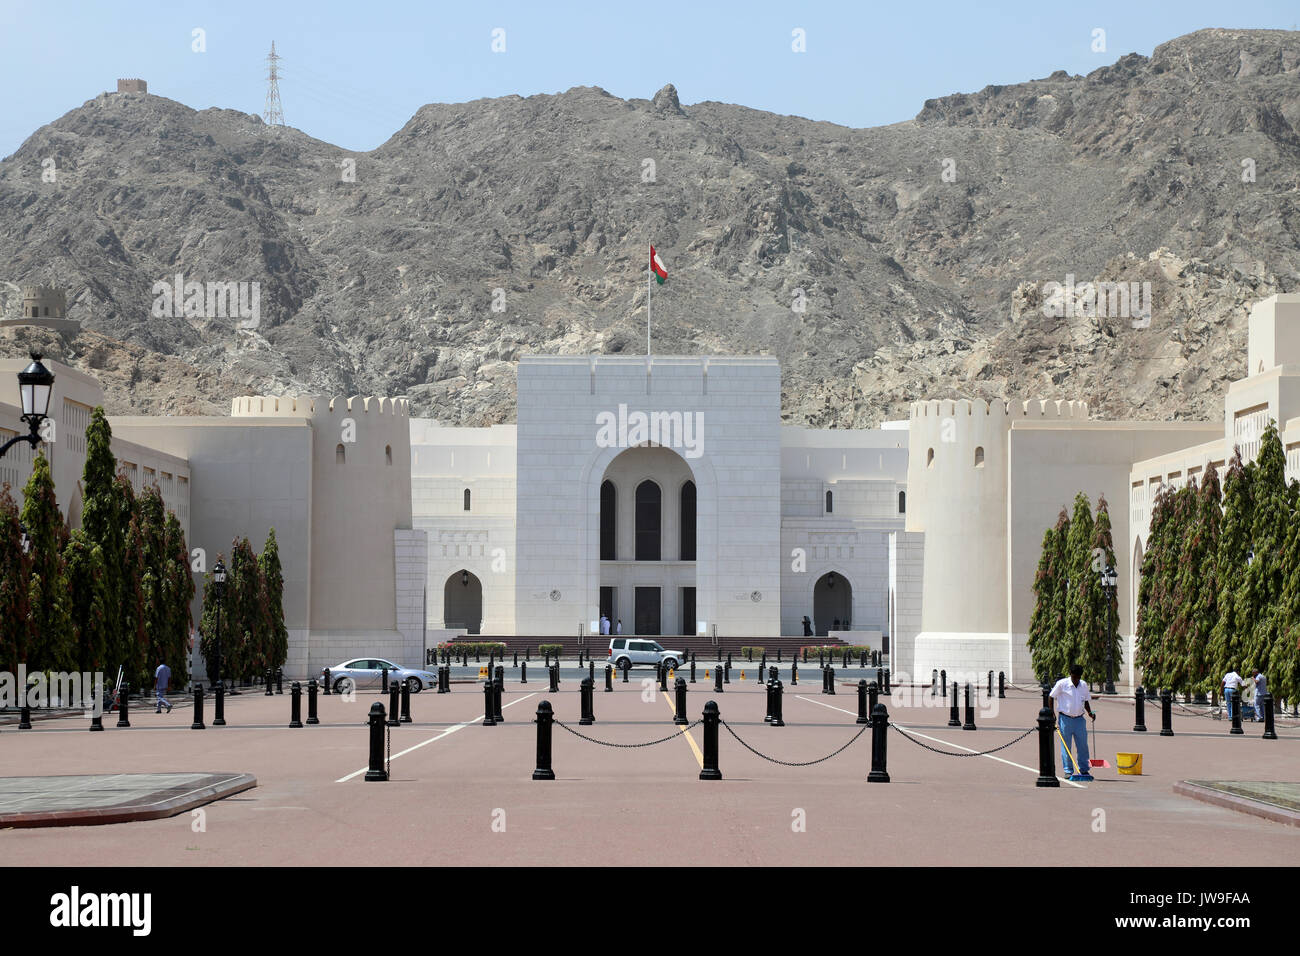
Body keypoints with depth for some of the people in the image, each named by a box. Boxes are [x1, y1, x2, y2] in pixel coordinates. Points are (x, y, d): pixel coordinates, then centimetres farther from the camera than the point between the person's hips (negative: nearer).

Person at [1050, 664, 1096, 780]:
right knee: (1066, 746, -1)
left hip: (1079, 719, 4)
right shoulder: (1062, 684, -5)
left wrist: (1090, 713, 3)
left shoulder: (1083, 686, 8)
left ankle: (1083, 770, 10)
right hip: (1065, 718, -4)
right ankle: (1068, 770, 6)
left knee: (1083, 745, 2)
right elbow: (1052, 697, 1)